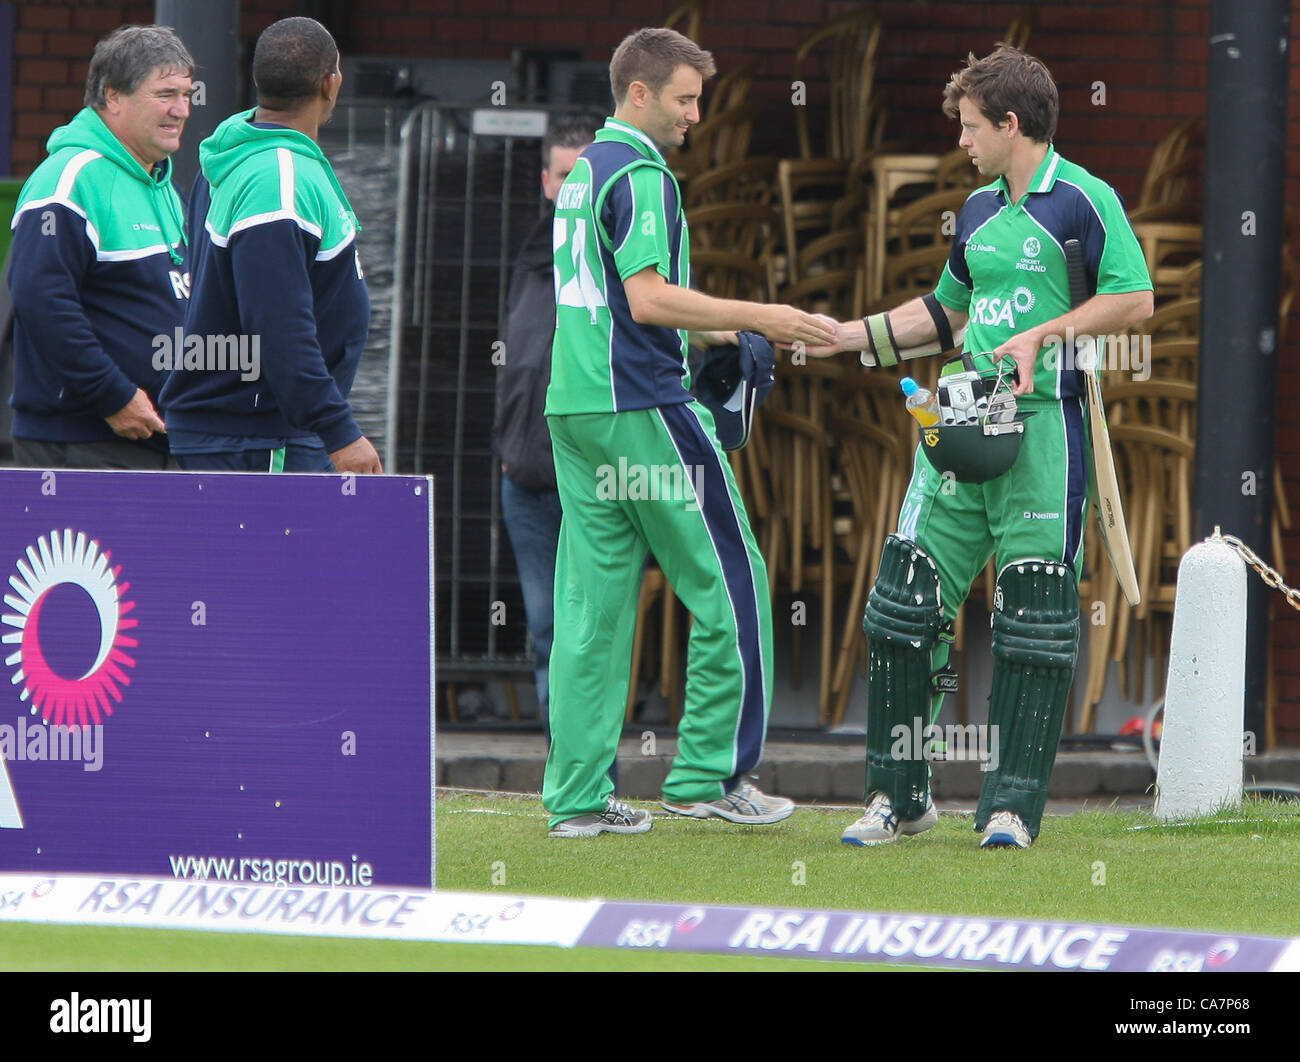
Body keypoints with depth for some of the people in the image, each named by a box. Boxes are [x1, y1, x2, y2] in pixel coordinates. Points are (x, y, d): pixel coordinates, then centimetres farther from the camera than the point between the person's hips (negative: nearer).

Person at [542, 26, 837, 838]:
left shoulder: (585, 172, 18)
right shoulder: (641, 175, -11)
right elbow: (650, 298, -20)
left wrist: (715, 330, 28)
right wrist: (759, 318, -16)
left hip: (575, 406, 9)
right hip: (643, 406, -9)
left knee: (592, 600, 6)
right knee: (729, 583, 0)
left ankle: (579, 794, 2)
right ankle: (710, 772, 0)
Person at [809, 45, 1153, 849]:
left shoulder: (1082, 200, -5)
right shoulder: (979, 211, 18)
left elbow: (1135, 299, -11)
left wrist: (1042, 336, -16)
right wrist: (849, 336, 25)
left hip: (1044, 421, -7)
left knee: (1035, 619, -5)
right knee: (908, 595, 2)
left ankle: (1014, 805, -1)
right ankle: (899, 796, 10)